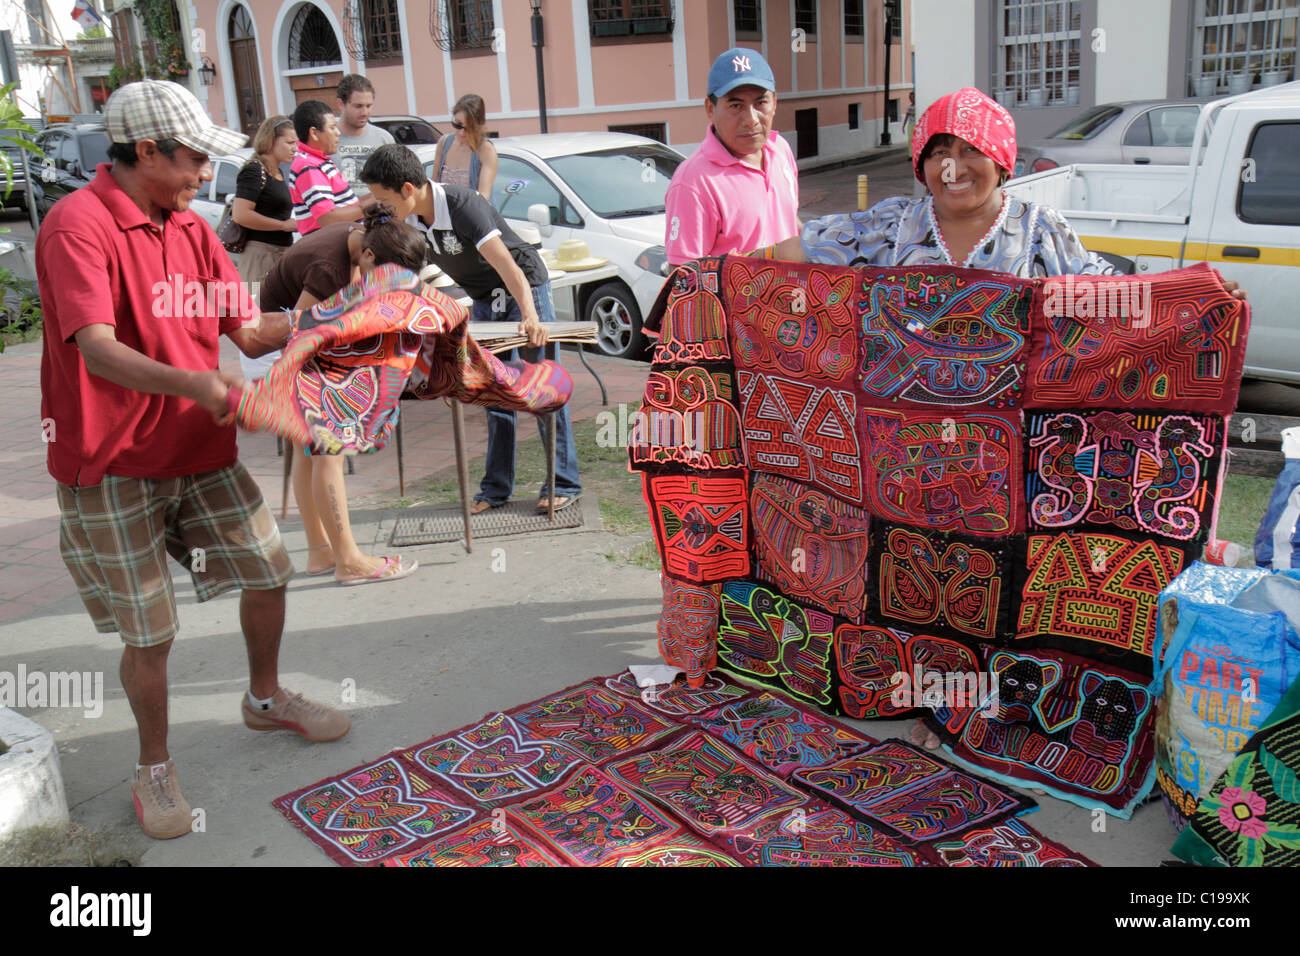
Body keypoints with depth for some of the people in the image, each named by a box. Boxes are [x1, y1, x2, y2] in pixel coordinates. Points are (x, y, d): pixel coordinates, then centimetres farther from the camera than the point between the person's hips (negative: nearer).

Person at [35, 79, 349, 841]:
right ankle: (154, 769, 25)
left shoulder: (191, 229, 7)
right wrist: (192, 383, -46)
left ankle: (266, 698, 42)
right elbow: (97, 351, -30)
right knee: (150, 632, 1)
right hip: (114, 466, -7)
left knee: (268, 570, 15)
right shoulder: (79, 225, -17)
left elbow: (250, 331, 7)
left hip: (202, 449, 7)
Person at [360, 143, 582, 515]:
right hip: (484, 300, 7)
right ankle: (497, 486, 13)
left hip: (525, 287, -7)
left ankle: (564, 484, -1)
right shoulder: (408, 220, -9)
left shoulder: (462, 205, -31)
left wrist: (530, 317, -52)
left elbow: (507, 266, -40)